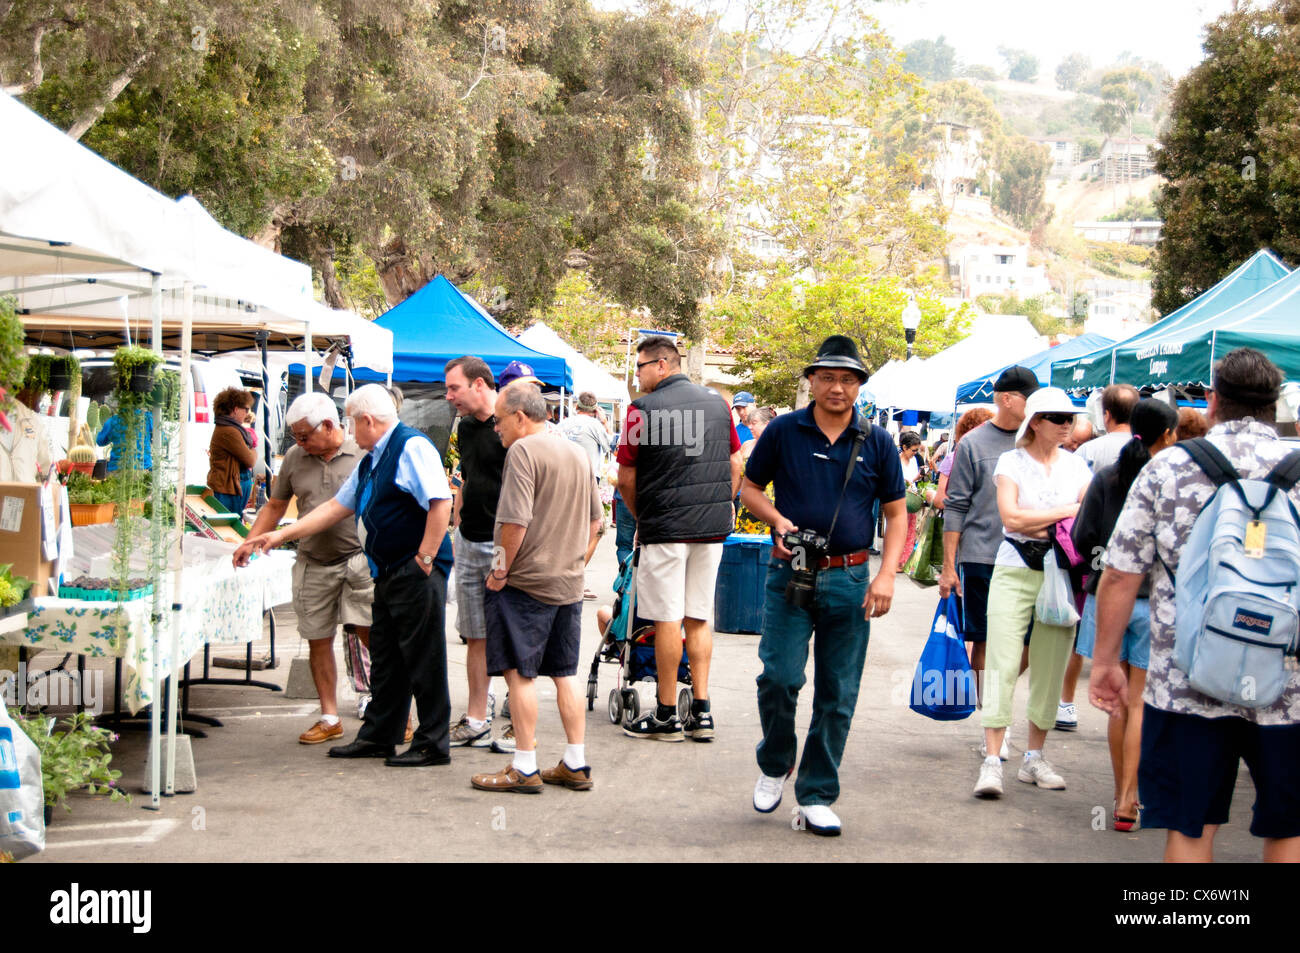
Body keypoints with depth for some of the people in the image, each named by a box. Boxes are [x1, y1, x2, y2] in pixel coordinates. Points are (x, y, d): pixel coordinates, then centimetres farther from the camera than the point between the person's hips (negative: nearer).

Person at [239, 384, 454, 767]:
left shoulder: (413, 447, -13)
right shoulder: (371, 460, 19)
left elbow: (440, 504, -22)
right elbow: (337, 506, 25)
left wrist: (424, 559, -21)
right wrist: (281, 535, 23)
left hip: (417, 575, -10)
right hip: (388, 574, 10)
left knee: (423, 660, -4)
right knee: (385, 660, 15)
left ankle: (432, 745, 3)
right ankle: (378, 736, 24)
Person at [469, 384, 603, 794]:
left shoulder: (523, 451, -13)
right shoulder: (577, 453, 12)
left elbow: (515, 521, -21)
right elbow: (595, 518, 19)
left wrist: (501, 571, -10)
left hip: (527, 583, -8)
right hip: (569, 583, 8)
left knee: (519, 672, -1)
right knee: (565, 673, 13)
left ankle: (525, 768, 1)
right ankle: (576, 764, 16)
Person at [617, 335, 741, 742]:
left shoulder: (643, 409, -7)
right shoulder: (718, 404, 9)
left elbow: (626, 479, -2)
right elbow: (735, 468, 13)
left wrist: (640, 518, 12)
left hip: (665, 528, -5)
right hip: (713, 527, 5)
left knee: (667, 620, 0)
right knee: (698, 619, 11)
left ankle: (666, 715, 6)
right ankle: (701, 712, 10)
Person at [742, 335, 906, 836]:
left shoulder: (877, 442, 4)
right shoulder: (783, 432, 1)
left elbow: (896, 512, 9)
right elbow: (750, 487, 11)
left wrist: (886, 574, -3)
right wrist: (777, 519, -9)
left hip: (849, 581, 1)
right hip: (789, 574, -1)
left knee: (838, 695, 4)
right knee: (780, 676, -11)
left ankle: (816, 796, 15)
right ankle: (774, 765, 17)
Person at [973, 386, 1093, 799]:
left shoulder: (1077, 466, 10)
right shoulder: (1012, 461, 1)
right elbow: (1010, 516, -11)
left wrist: (1036, 524, -10)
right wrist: (1065, 512, -7)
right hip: (1015, 573, -3)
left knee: (1050, 670, 7)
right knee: (1003, 665, -9)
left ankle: (1034, 758, 18)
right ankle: (992, 762, -9)